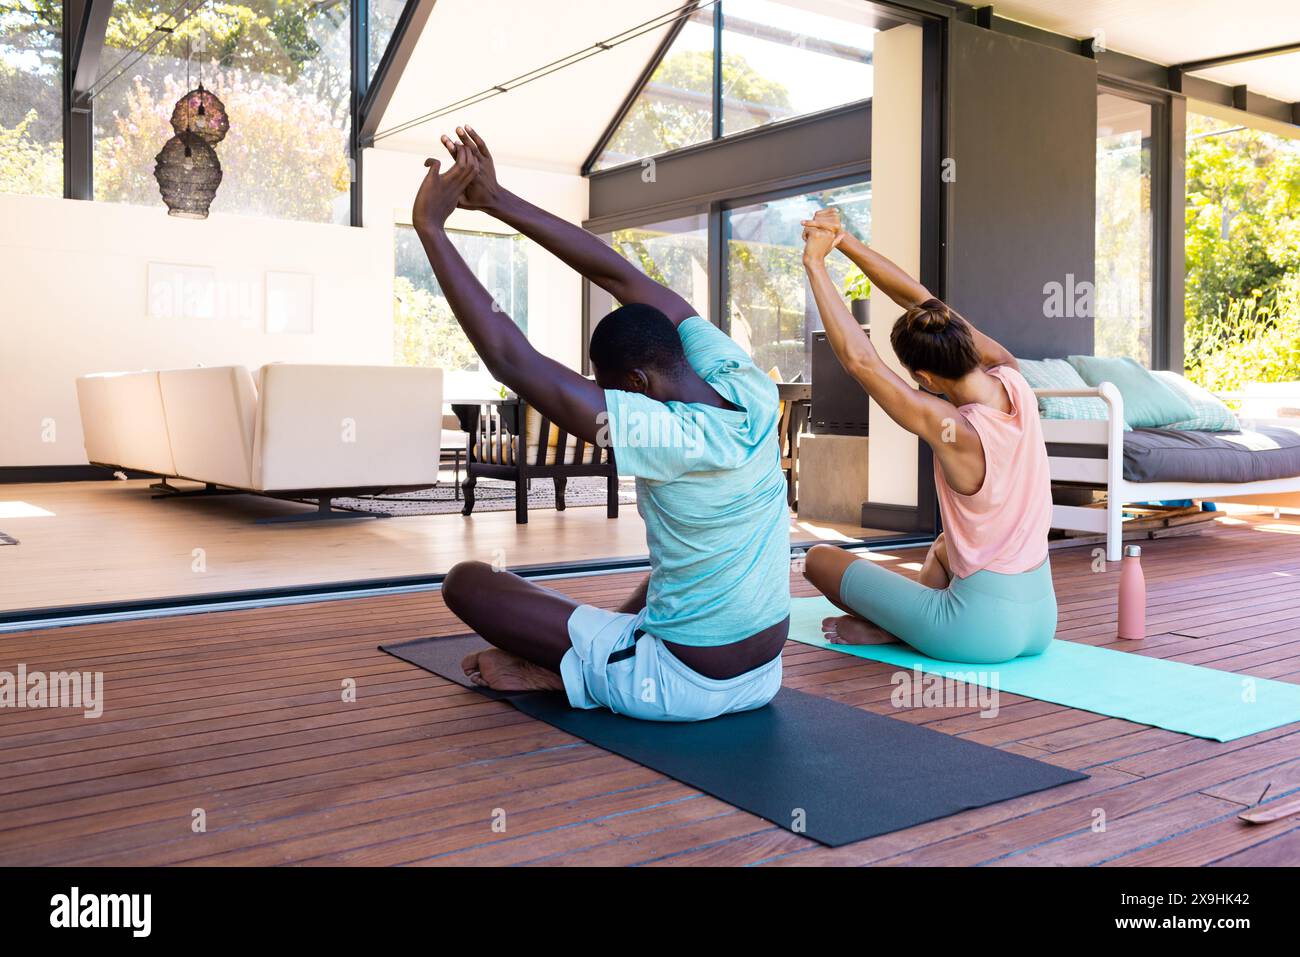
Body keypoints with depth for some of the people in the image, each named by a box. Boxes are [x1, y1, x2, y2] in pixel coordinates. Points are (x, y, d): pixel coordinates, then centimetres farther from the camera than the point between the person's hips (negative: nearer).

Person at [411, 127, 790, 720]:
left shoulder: (673, 440, -28)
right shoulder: (749, 388, -7)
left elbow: (511, 360, -27)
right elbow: (621, 277, -4)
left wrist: (431, 226, -20)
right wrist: (496, 200, -3)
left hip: (683, 688, -7)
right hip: (764, 677, 7)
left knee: (466, 580, -2)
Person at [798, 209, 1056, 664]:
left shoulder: (955, 431, -25)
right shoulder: (1014, 380, -6)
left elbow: (858, 358, -25)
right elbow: (921, 299, -3)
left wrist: (814, 264, -21)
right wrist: (845, 242, -6)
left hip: (982, 631, -6)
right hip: (1041, 619, 6)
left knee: (820, 557, 10)